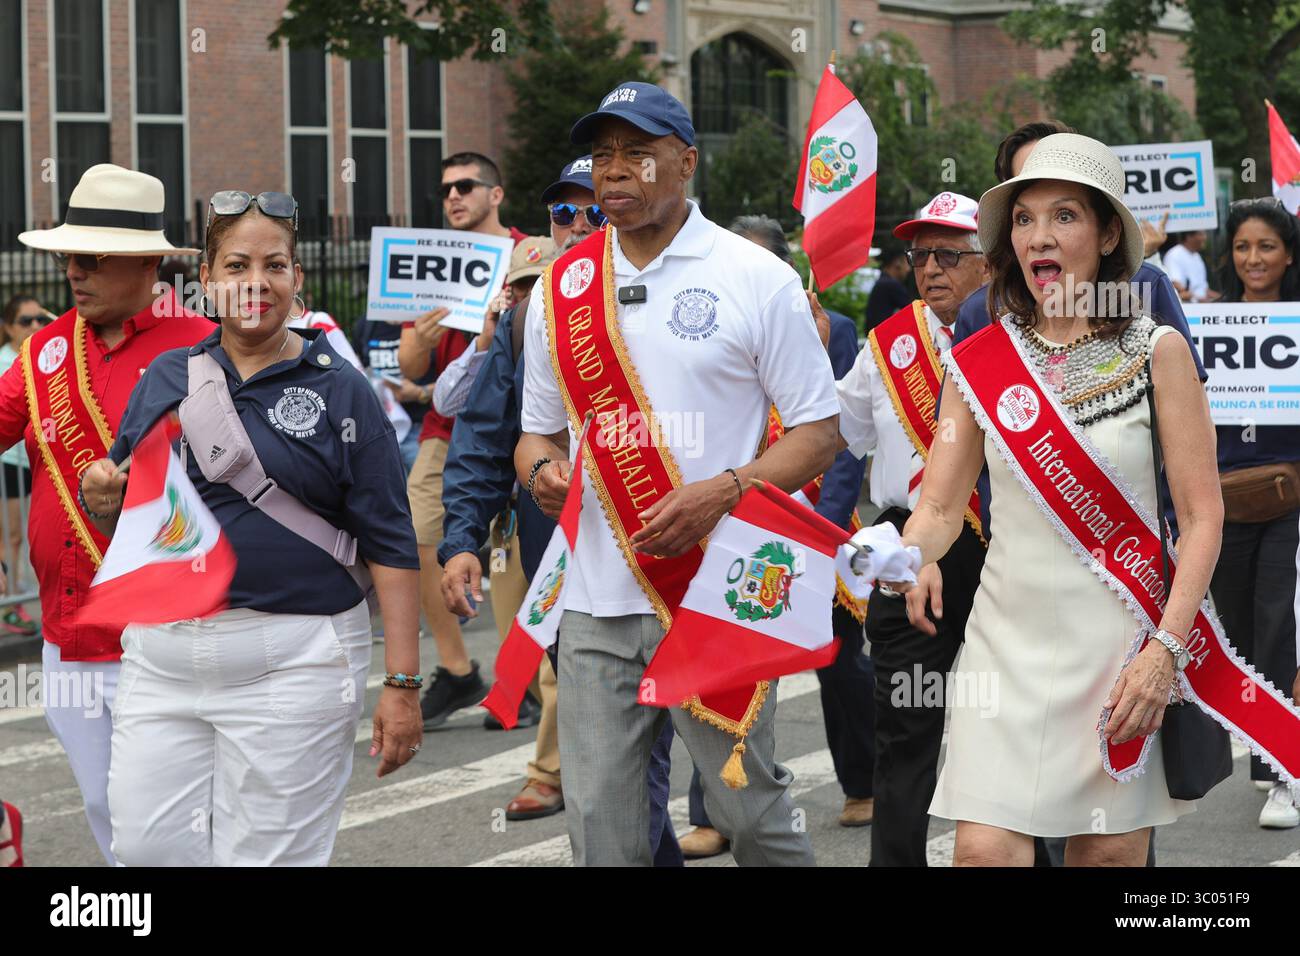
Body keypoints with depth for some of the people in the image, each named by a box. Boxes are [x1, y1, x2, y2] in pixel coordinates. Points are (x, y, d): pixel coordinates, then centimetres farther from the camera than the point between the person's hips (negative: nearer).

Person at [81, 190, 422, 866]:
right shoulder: (166, 377, 10)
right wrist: (101, 500, -6)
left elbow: (390, 544, -4)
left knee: (269, 855, 0)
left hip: (291, 662, -4)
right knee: (146, 849, 4)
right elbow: (122, 517, 18)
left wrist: (402, 682, -10)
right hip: (160, 656, 4)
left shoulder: (338, 390, -1)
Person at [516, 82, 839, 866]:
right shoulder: (562, 287, 10)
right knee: (600, 826, 3)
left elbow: (819, 433, -2)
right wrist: (541, 469, -6)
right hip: (597, 601, 4)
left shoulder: (757, 279, -1)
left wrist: (723, 492, -18)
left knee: (753, 811, 3)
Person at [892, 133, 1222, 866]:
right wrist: (897, 562, -20)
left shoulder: (1157, 352, -2)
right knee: (986, 851, -9)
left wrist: (1165, 648, -13)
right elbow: (941, 508, 3)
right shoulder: (978, 361, 3)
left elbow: (1202, 515, -4)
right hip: (1010, 637, 1)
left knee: (1111, 852, 5)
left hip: (1122, 640, -1)